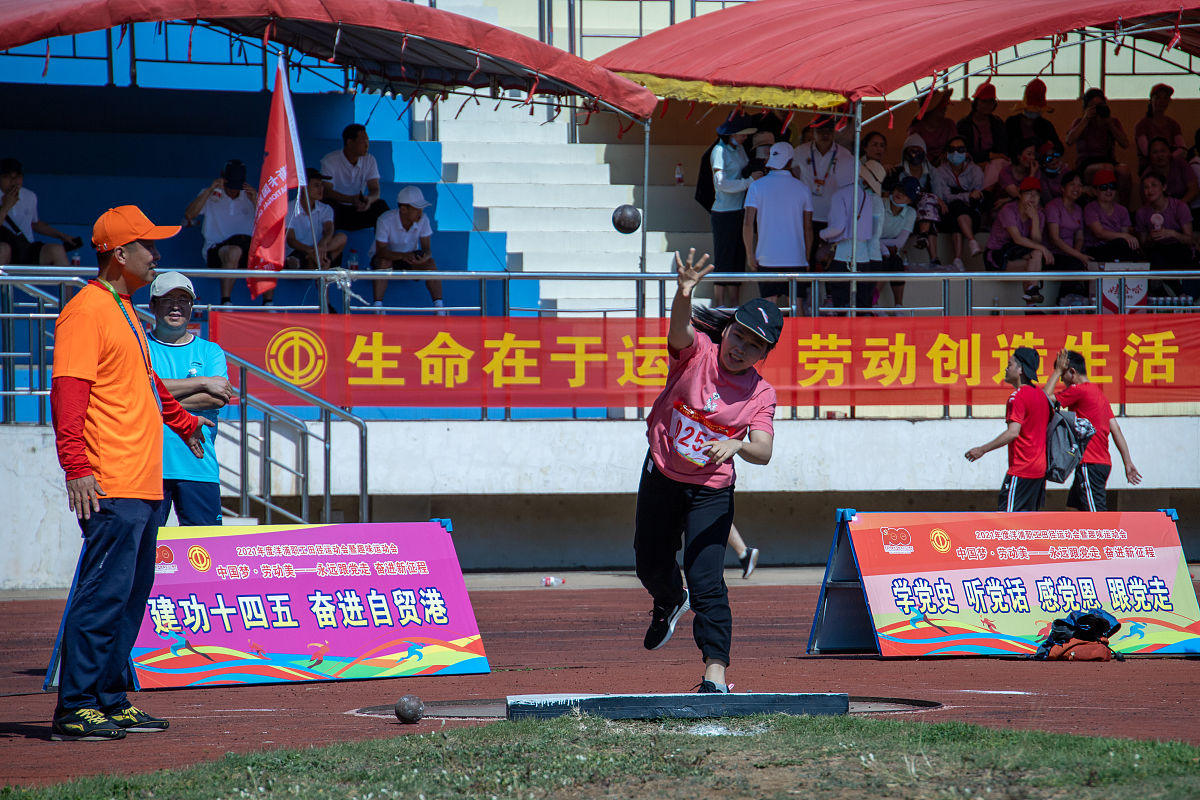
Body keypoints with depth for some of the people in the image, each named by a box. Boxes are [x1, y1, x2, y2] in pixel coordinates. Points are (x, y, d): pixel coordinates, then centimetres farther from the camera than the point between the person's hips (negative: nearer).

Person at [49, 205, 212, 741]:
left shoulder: (123, 310, 20)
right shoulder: (87, 311, -11)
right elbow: (68, 393, -19)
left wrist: (184, 423, 47)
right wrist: (77, 466, -28)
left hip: (143, 486, 10)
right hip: (110, 489, -10)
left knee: (130, 595, 12)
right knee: (103, 593, -12)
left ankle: (110, 699, 18)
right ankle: (74, 709, -11)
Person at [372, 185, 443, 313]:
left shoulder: (423, 219, -17)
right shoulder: (385, 221, -27)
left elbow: (426, 248, -15)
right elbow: (380, 251, -30)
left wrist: (426, 256, -41)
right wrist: (402, 256, -48)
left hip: (410, 258, 3)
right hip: (388, 256, -3)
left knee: (430, 262, -26)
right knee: (384, 262, -37)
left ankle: (439, 308, -27)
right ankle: (377, 306, -37)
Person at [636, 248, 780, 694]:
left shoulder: (761, 394, -10)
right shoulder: (696, 353, -11)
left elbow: (763, 451, -23)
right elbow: (681, 329, -34)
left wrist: (735, 445, -45)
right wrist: (683, 294, -56)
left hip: (711, 491, -2)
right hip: (661, 477, 2)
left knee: (706, 582, -14)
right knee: (651, 565, 21)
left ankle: (715, 675, -17)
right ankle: (670, 604, 56)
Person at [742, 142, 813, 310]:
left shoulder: (757, 186, -2)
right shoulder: (802, 188, 3)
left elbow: (748, 224, -6)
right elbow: (808, 228, 6)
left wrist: (750, 255, 2)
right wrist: (807, 258, 15)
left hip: (767, 258, -1)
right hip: (796, 258, 1)